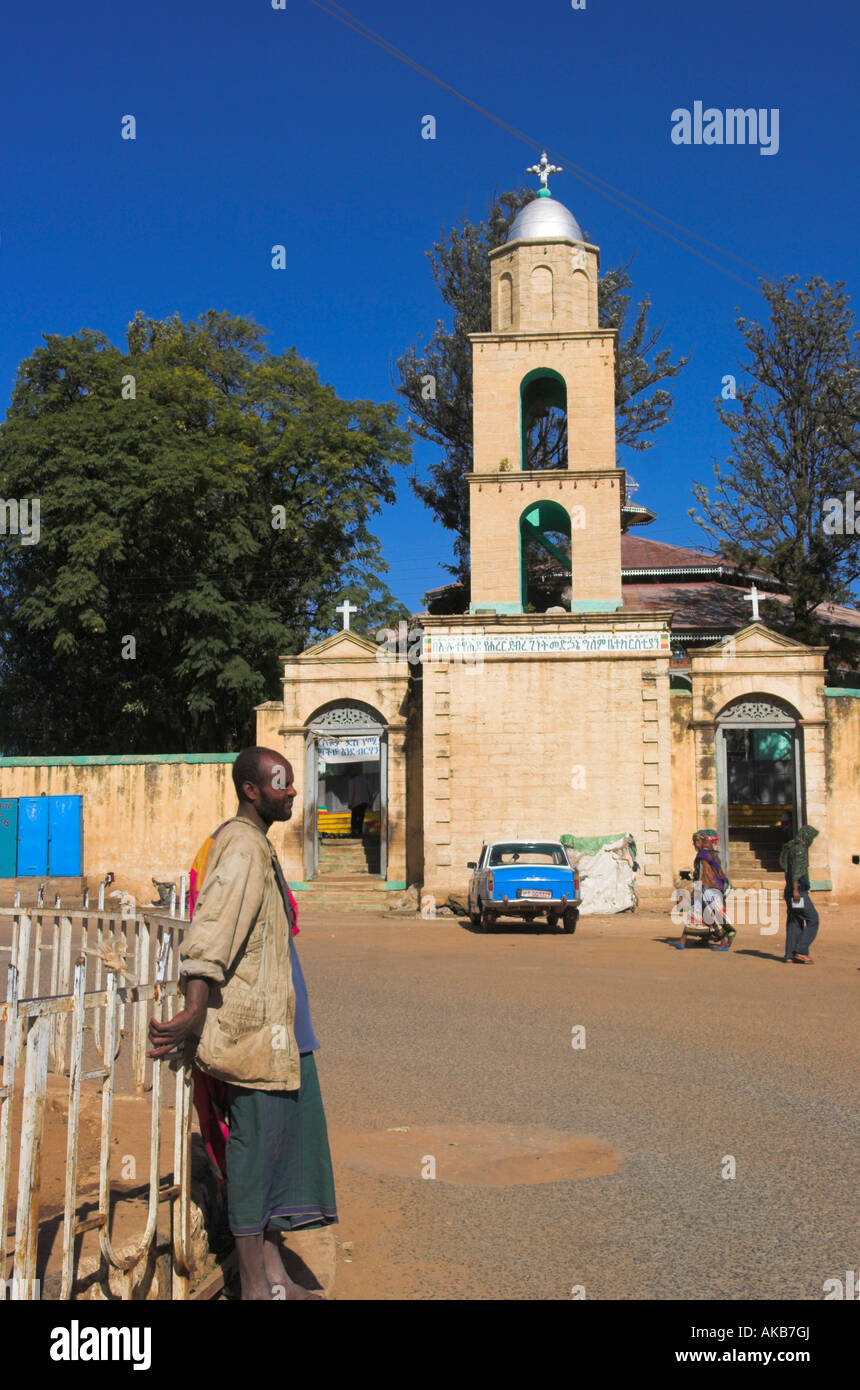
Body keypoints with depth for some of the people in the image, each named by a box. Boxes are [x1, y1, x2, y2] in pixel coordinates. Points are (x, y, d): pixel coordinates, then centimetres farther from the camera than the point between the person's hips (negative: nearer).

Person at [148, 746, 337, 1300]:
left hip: (279, 1029, 10)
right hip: (255, 1028, -10)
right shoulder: (242, 846, -16)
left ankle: (274, 1277, 26)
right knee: (255, 1145, -1)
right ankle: (256, 1286, 10)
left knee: (276, 1143, 15)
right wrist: (196, 1014, -36)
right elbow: (211, 931, -28)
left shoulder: (256, 844, 16)